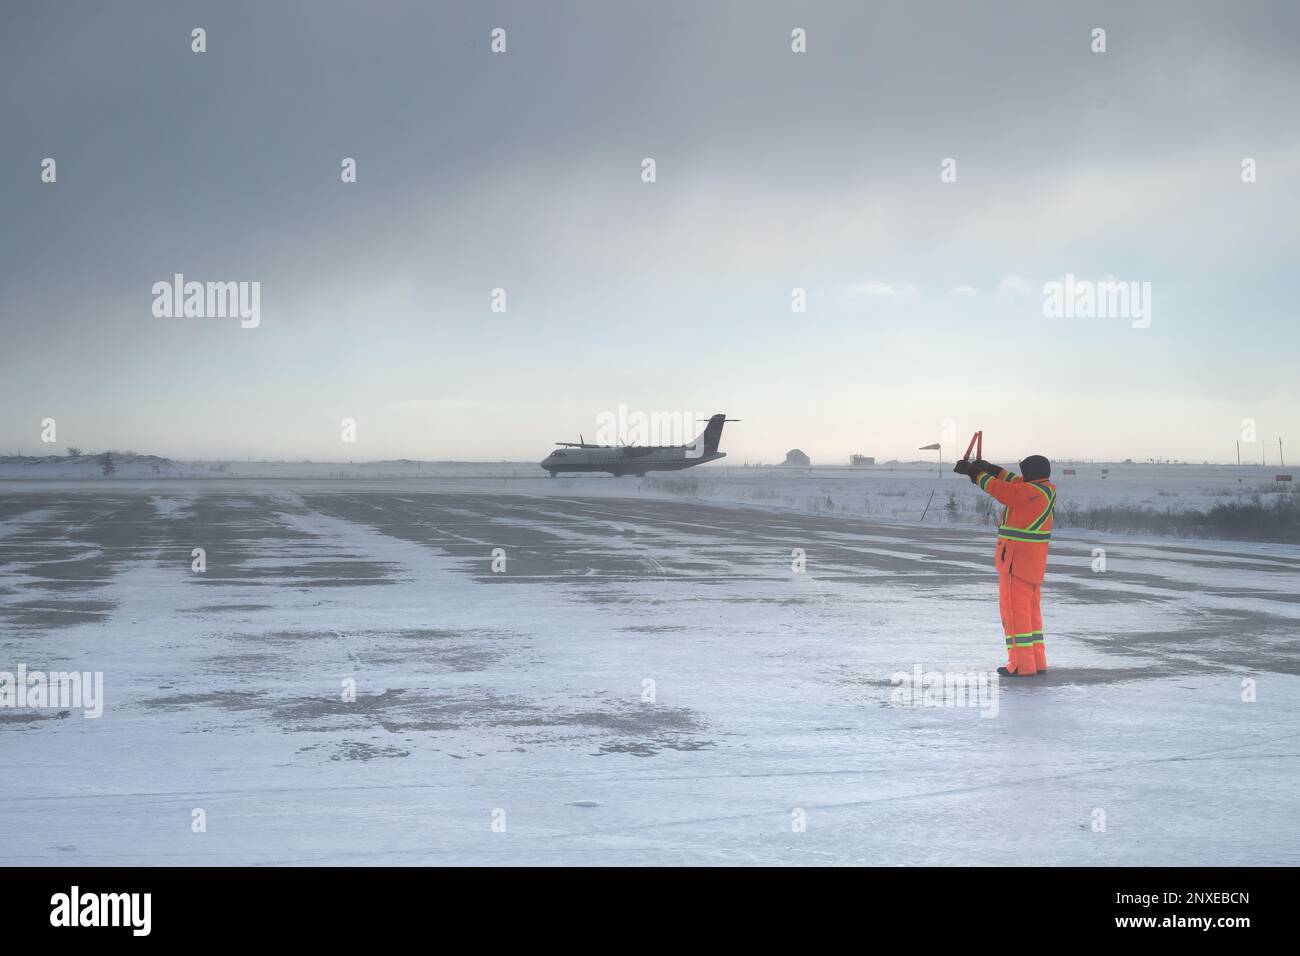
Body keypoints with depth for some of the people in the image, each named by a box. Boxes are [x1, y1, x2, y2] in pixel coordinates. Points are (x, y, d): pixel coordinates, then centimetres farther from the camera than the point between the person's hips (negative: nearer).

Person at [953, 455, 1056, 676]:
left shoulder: (1029, 492, -21)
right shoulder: (1047, 488, 6)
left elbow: (996, 488, -13)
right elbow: (1013, 481, 15)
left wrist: (975, 472, 1)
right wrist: (989, 468, 11)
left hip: (1017, 558, -9)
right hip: (1035, 558, 9)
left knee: (1014, 610, -5)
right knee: (1030, 609, 15)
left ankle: (1022, 664, -6)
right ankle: (1037, 660, 17)